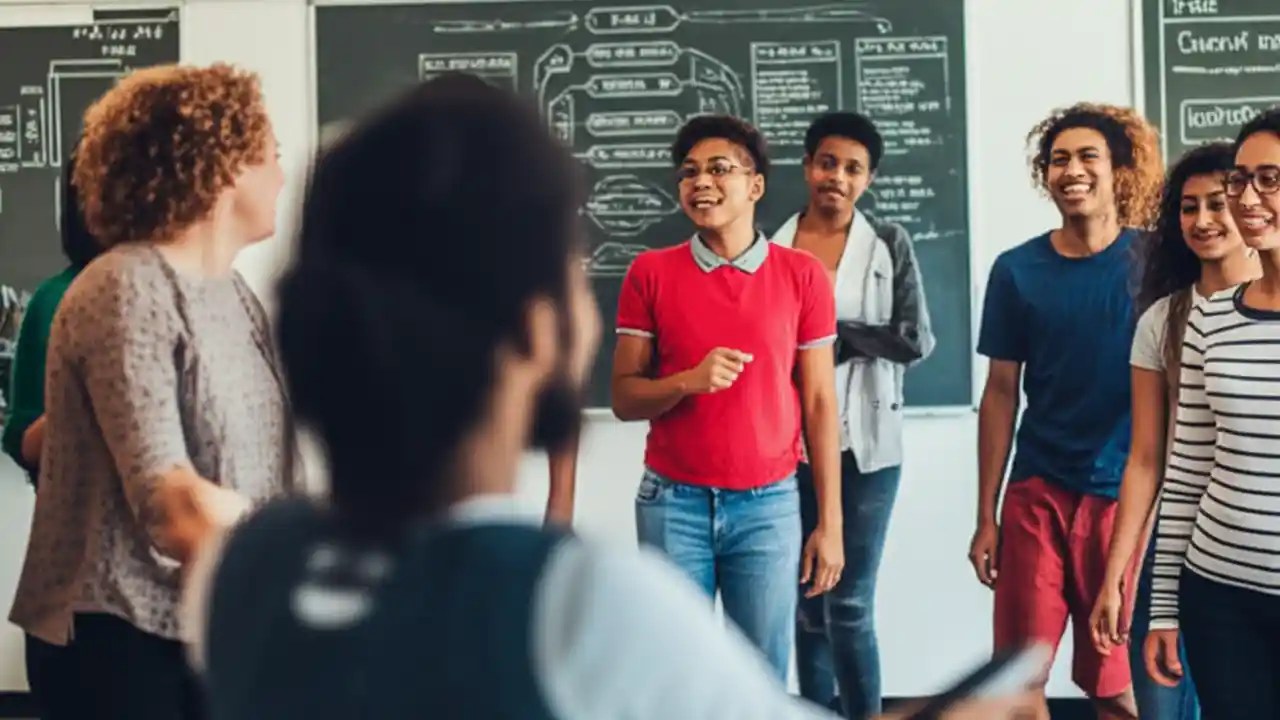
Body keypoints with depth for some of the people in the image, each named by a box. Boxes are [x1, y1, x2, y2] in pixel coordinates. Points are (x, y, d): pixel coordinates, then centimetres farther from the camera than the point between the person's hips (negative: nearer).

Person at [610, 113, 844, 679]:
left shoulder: (803, 275, 1)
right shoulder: (650, 273, 2)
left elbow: (819, 403, 3)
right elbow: (624, 398, 1)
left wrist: (830, 521, 1)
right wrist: (688, 381, -19)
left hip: (768, 505, 0)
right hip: (673, 504, 0)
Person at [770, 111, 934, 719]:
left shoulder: (890, 243, 2)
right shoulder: (773, 247, 4)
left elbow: (915, 340, -6)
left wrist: (832, 335, -8)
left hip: (865, 445, -2)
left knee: (849, 605, -4)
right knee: (808, 605, 9)